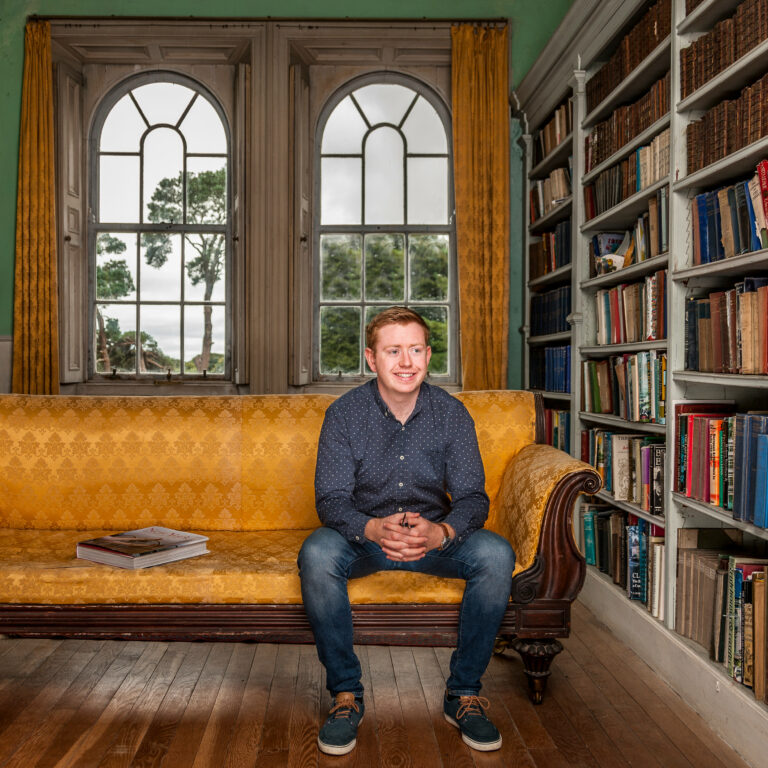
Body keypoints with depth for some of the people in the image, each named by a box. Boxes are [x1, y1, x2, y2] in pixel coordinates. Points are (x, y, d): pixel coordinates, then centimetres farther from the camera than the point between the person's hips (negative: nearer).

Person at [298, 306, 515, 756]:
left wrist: (442, 532, -32)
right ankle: (346, 694, -14)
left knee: (497, 554, -27)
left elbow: (473, 497, -8)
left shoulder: (451, 414, -6)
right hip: (363, 537, -1)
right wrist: (373, 529, -35)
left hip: (436, 537, 1)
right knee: (317, 552, -32)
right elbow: (331, 499, -12)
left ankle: (464, 693, -8)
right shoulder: (345, 414, -9)